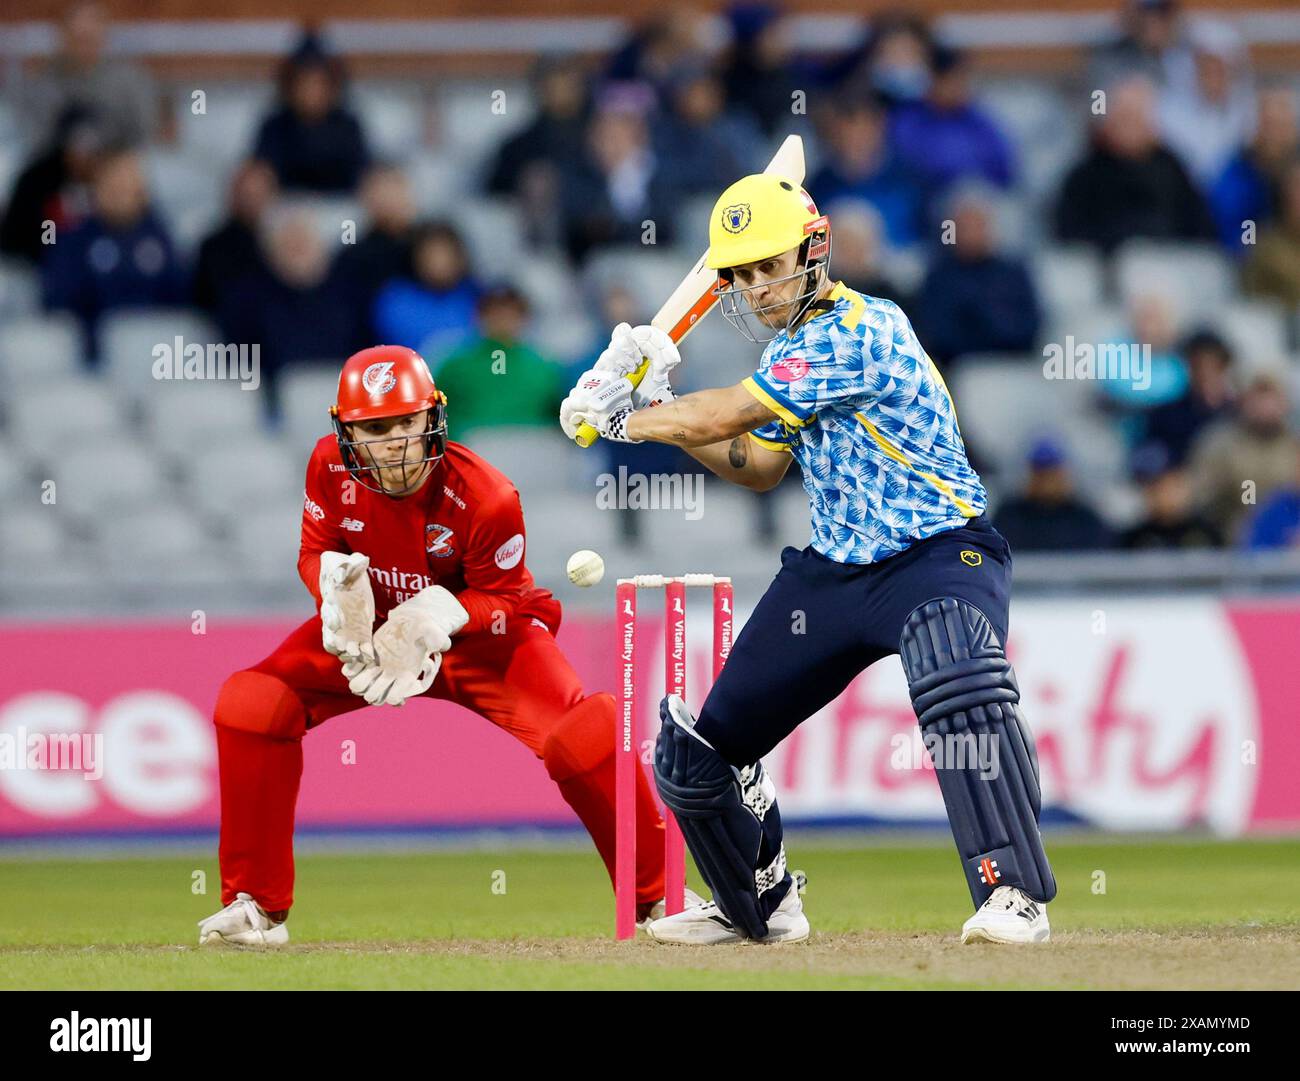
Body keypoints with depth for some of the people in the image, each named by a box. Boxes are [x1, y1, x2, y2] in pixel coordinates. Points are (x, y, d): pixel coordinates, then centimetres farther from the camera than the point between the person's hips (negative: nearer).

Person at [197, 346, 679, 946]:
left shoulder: (486, 497, -28)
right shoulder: (330, 468, -18)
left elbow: (503, 601, -16)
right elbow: (316, 552, -2)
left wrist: (439, 616, -35)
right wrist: (336, 588, -26)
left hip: (480, 631, -3)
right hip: (369, 623, 3)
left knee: (585, 737, -26)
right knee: (250, 705, -18)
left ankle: (656, 895, -3)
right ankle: (256, 906, -5)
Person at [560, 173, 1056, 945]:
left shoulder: (859, 332, -22)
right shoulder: (790, 346, 9)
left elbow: (722, 417, -19)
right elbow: (758, 466, 19)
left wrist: (618, 417, -4)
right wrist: (655, 404, 9)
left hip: (940, 556, -9)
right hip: (834, 569, 9)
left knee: (962, 690, -41)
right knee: (698, 748, 11)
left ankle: (1015, 896, -37)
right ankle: (761, 906, 34)